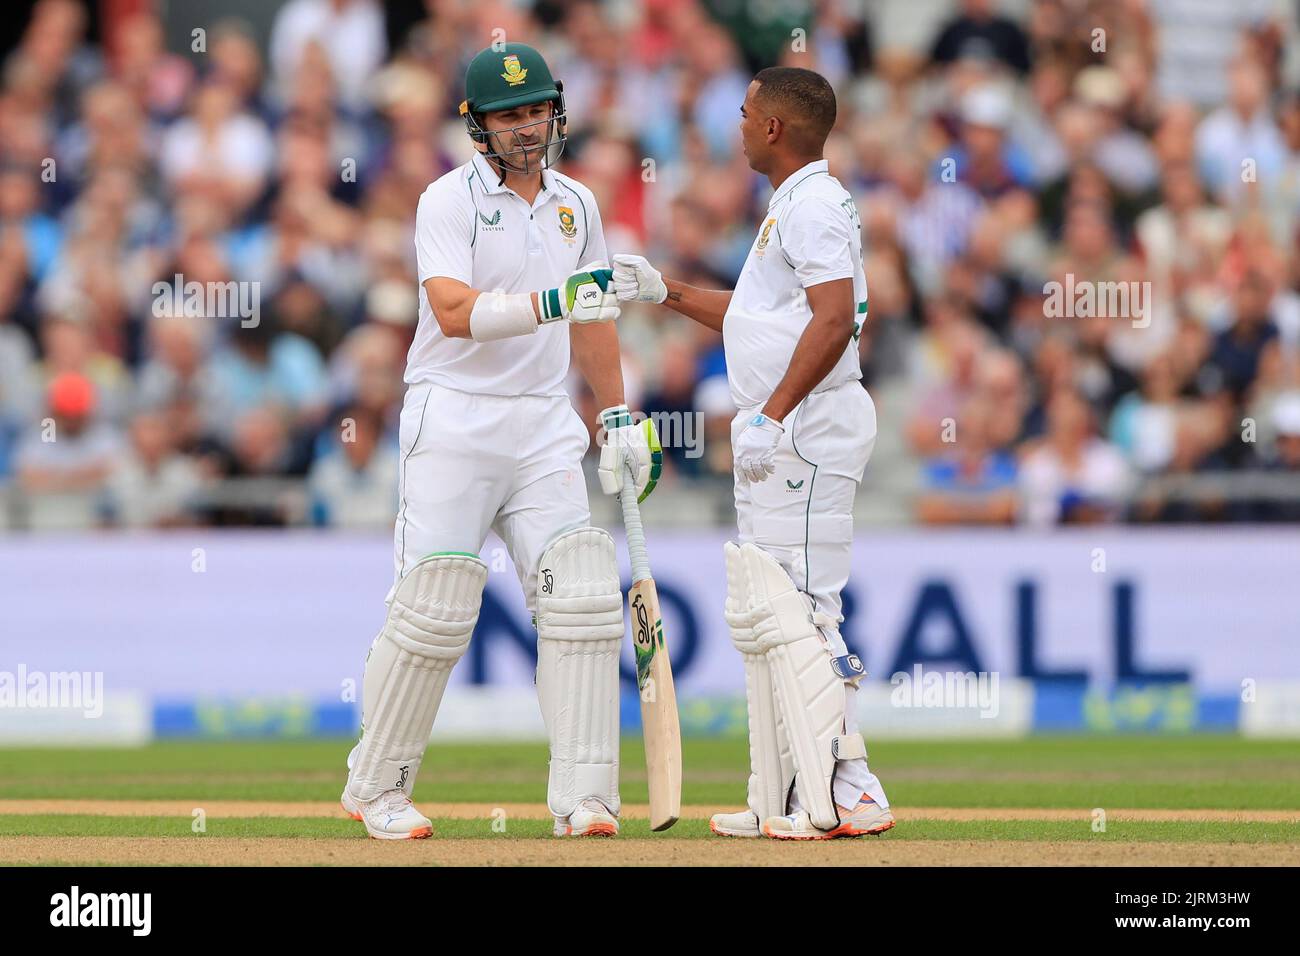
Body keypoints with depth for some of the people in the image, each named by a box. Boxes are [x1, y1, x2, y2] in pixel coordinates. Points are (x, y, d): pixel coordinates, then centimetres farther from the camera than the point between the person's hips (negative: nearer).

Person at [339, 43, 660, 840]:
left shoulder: (576, 205, 12)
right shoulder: (450, 202, -8)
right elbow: (455, 312, -22)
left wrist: (619, 419, 19)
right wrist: (549, 304, -35)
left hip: (543, 423, 5)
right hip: (454, 419, -5)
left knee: (582, 597, -7)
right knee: (435, 609, -7)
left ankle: (583, 794, -7)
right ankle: (376, 787, 8)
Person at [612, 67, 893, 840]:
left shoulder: (816, 205, -13)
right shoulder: (792, 208, 20)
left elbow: (834, 319, -24)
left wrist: (773, 416, -27)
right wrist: (666, 292, 28)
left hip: (807, 428, -11)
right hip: (778, 437, 11)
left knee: (795, 611, -14)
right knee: (758, 615, 13)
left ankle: (848, 795, -18)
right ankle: (782, 800, 17)